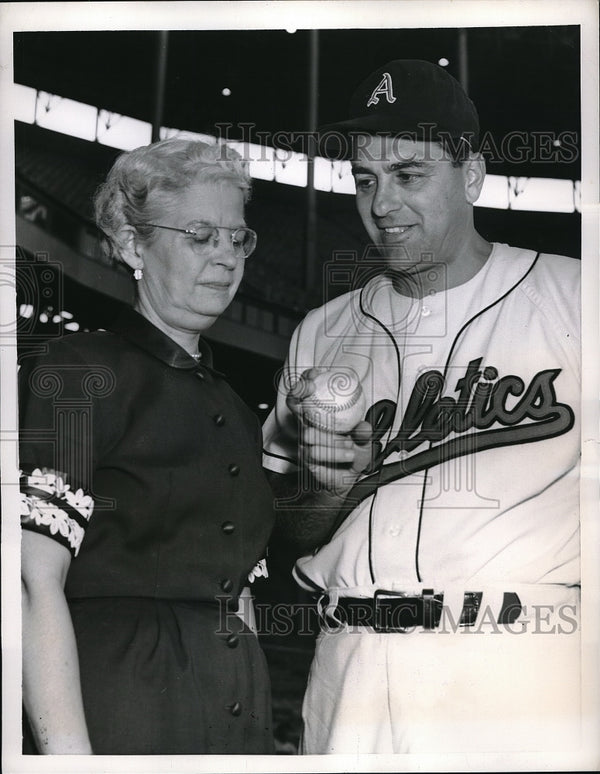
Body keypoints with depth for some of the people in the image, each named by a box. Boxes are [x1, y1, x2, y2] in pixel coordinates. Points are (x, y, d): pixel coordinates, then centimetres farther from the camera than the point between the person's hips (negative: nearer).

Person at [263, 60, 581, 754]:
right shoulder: (322, 334, 12)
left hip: (524, 673, -3)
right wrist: (326, 490, -6)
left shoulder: (568, 297, 1)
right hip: (352, 670, 3)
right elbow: (291, 536, 14)